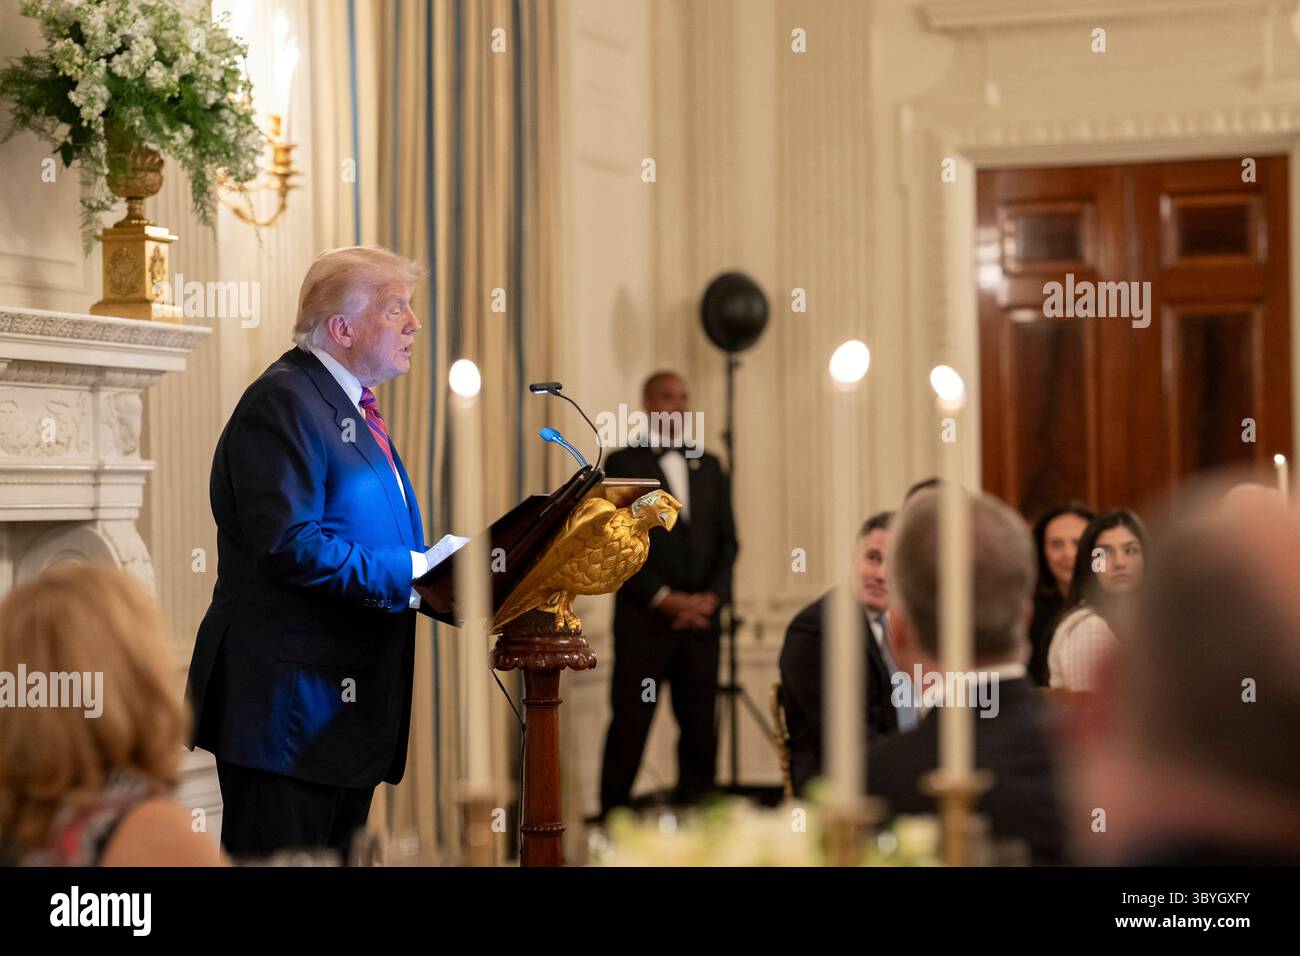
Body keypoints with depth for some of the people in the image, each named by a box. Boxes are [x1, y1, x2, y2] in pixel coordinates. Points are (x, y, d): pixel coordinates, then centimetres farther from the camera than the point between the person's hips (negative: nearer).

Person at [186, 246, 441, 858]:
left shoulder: (355, 410, 19)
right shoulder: (282, 402, -13)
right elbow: (288, 544, -23)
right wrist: (409, 575, -20)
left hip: (354, 696, 10)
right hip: (292, 698, -10)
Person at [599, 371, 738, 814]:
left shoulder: (708, 465, 15)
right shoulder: (622, 463, 0)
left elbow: (727, 539, 12)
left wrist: (712, 595, -4)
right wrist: (664, 598, -12)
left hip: (700, 617, 4)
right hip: (643, 620, -4)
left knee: (700, 728, 3)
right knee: (629, 727, -3)